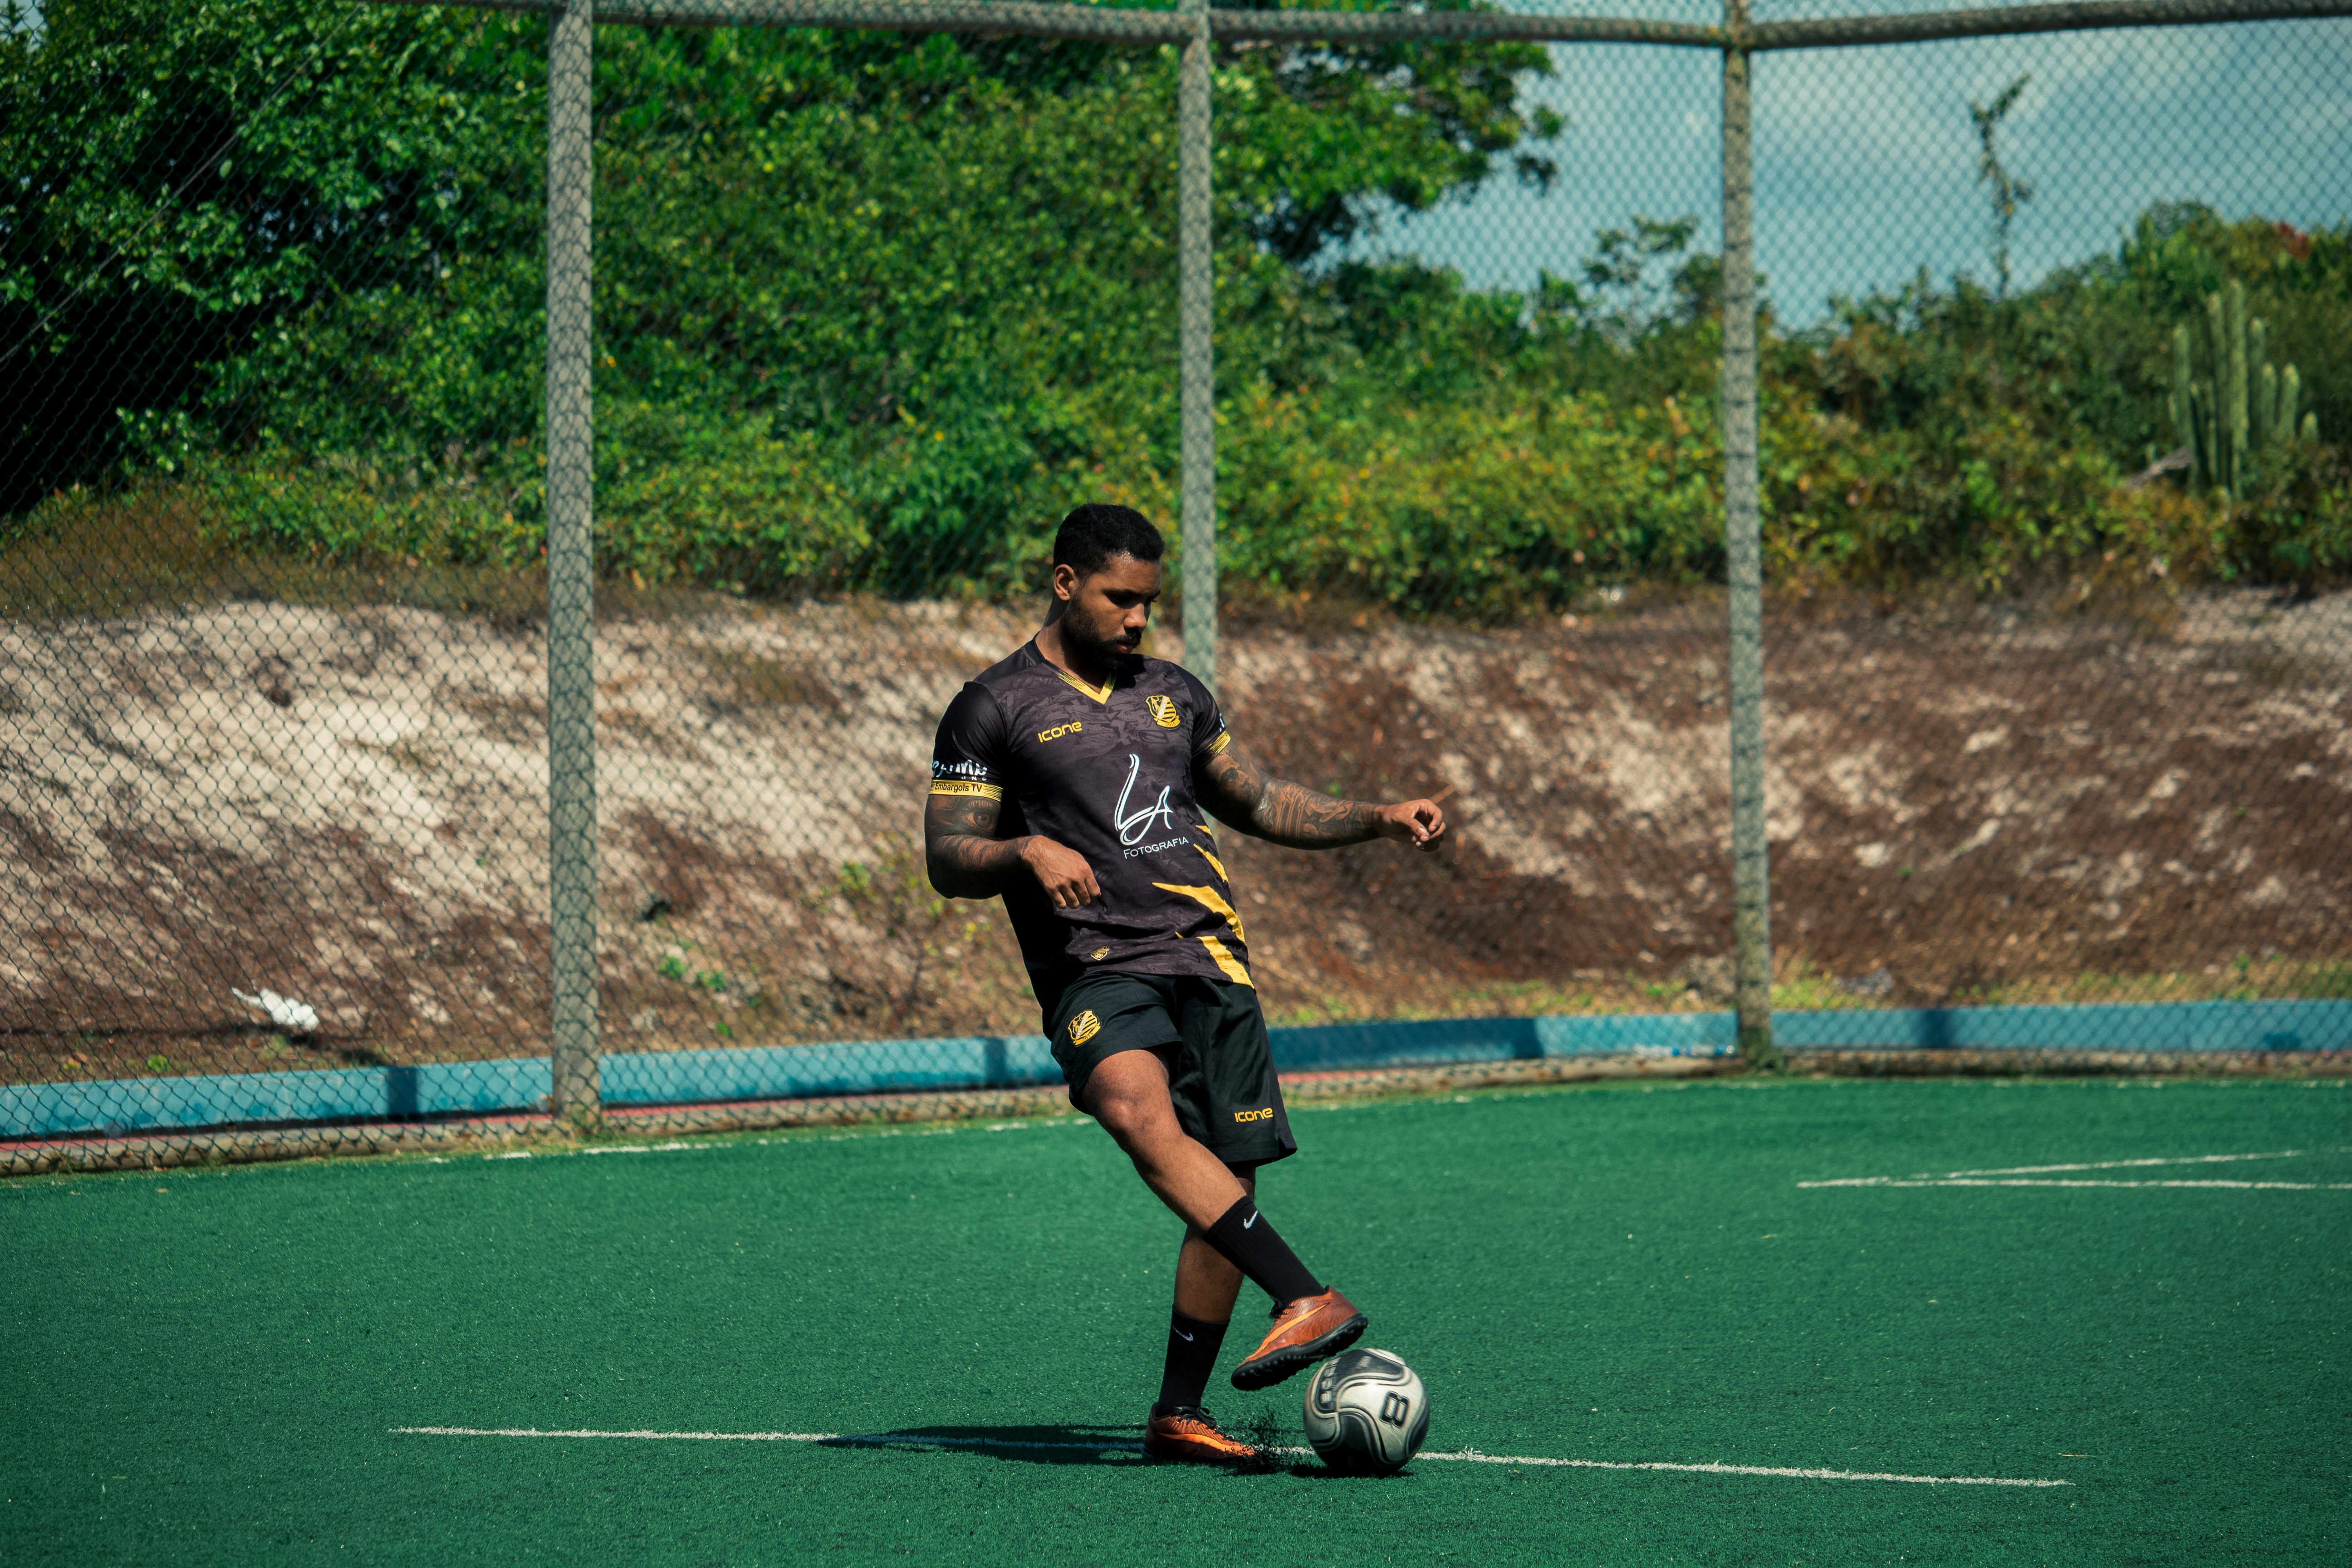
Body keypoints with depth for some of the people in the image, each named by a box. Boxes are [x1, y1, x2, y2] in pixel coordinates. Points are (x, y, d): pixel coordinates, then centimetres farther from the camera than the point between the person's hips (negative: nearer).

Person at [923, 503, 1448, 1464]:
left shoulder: (1173, 694, 21)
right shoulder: (994, 708, 5)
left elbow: (1258, 802, 31)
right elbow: (948, 861, 3)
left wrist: (1379, 820, 19)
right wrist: (1029, 850, -17)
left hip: (1209, 957, 6)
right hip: (1095, 968, -5)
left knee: (1229, 1182, -2)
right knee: (1142, 1113, -34)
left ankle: (1179, 1413, 9)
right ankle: (1309, 1300, -45)